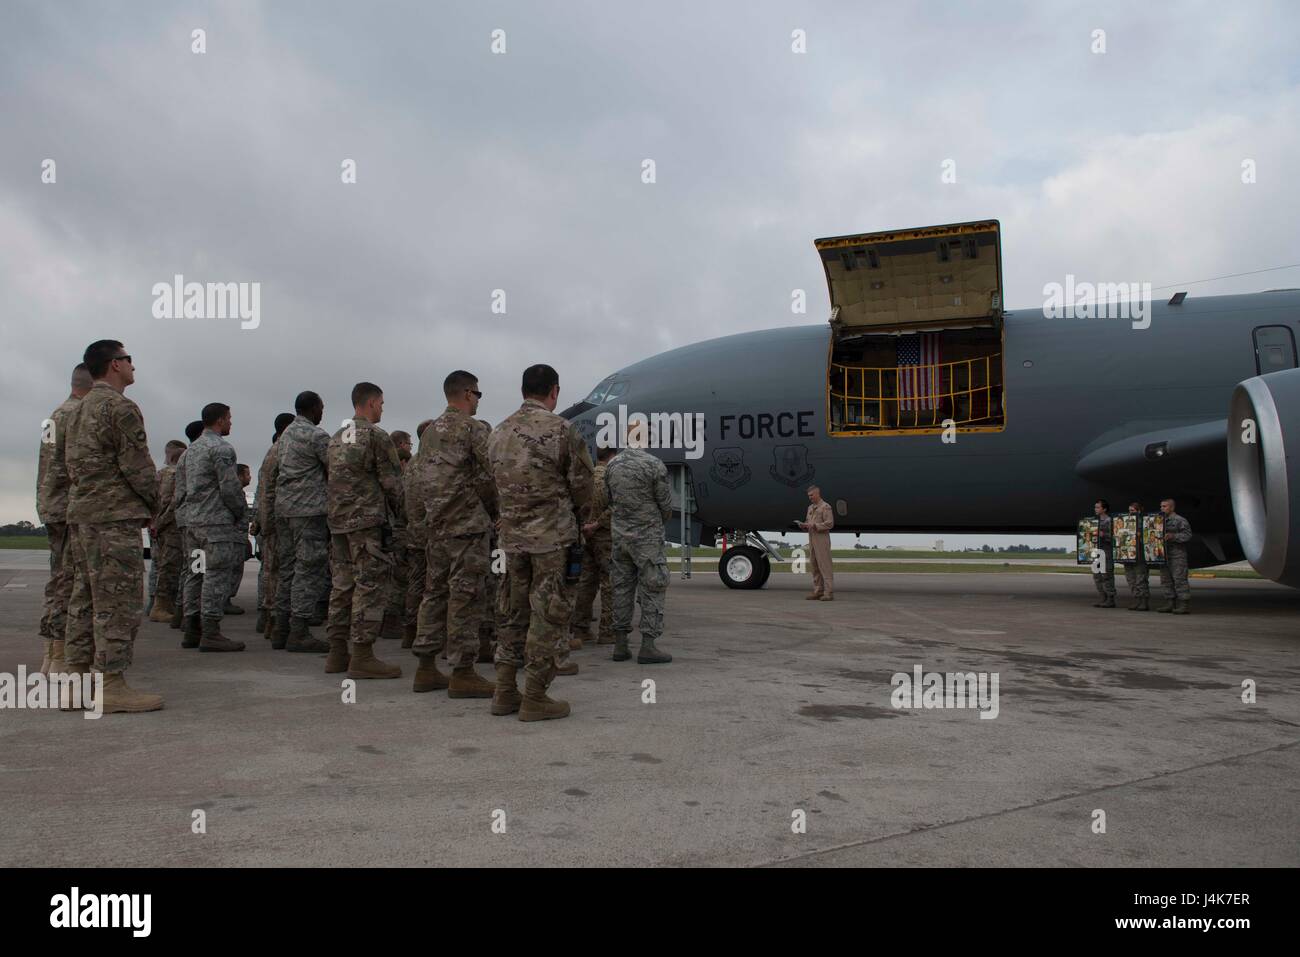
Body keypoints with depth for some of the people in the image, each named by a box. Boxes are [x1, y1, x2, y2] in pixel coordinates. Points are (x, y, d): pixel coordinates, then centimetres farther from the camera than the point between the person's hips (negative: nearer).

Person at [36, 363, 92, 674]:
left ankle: (51, 656, 14)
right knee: (69, 582, -8)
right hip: (73, 508, -10)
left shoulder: (56, 414, 20)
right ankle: (60, 659, -7)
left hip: (51, 507, 10)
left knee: (59, 581, 11)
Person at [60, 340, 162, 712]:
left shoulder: (78, 410, 19)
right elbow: (137, 465, -14)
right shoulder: (121, 407, -10)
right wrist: (153, 501, 2)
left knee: (85, 599, 11)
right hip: (115, 515, -10)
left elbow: (66, 463, 21)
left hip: (81, 513, 10)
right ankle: (111, 686, -6)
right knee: (119, 601, -7)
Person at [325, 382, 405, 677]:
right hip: (367, 520, -9)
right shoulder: (375, 435, -8)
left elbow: (330, 478, 19)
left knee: (343, 583, 12)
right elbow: (392, 481, -8)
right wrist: (400, 509, 7)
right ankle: (362, 655, -8)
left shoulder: (336, 438, 18)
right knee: (372, 584, -7)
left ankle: (338, 652, 15)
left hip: (337, 520, 9)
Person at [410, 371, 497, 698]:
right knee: (465, 597, -4)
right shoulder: (470, 428, -10)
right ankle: (462, 673, -1)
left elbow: (426, 478, 15)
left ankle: (426, 668, 17)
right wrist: (492, 510, 4)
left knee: (435, 592, 12)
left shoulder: (430, 431, 15)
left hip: (434, 525, 8)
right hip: (467, 524, -8)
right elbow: (488, 475, -12)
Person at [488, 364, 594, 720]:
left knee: (514, 612, 14)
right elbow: (582, 485, -5)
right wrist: (569, 510, 14)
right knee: (547, 614, 0)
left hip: (510, 533, 6)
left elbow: (495, 485, 9)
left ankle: (505, 693, 18)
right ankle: (534, 698, 3)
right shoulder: (561, 429, -9)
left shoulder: (499, 433, 9)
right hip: (551, 533, -6)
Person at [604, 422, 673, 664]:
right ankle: (647, 646, -1)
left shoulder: (612, 465, 3)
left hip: (619, 535, 5)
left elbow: (609, 501, 8)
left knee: (622, 588, 10)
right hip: (647, 537, -5)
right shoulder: (655, 465, -13)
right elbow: (666, 505, -7)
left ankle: (620, 645, 13)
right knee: (652, 589, 1)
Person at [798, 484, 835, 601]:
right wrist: (803, 525, 1)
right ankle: (818, 591, 13)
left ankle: (829, 593, -9)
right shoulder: (810, 507, 19)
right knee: (815, 566, 8)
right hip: (812, 539, 8)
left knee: (824, 566, -9)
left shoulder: (825, 506, -5)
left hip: (822, 539, -8)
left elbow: (830, 523, -13)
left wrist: (815, 526, -19)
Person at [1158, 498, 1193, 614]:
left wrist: (1173, 536, -22)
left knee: (1179, 579, -9)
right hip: (1164, 554, 8)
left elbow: (1188, 535, -13)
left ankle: (1184, 604, -6)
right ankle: (1170, 603, 13)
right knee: (1166, 580, 8)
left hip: (1177, 554, -8)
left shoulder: (1180, 521, -5)